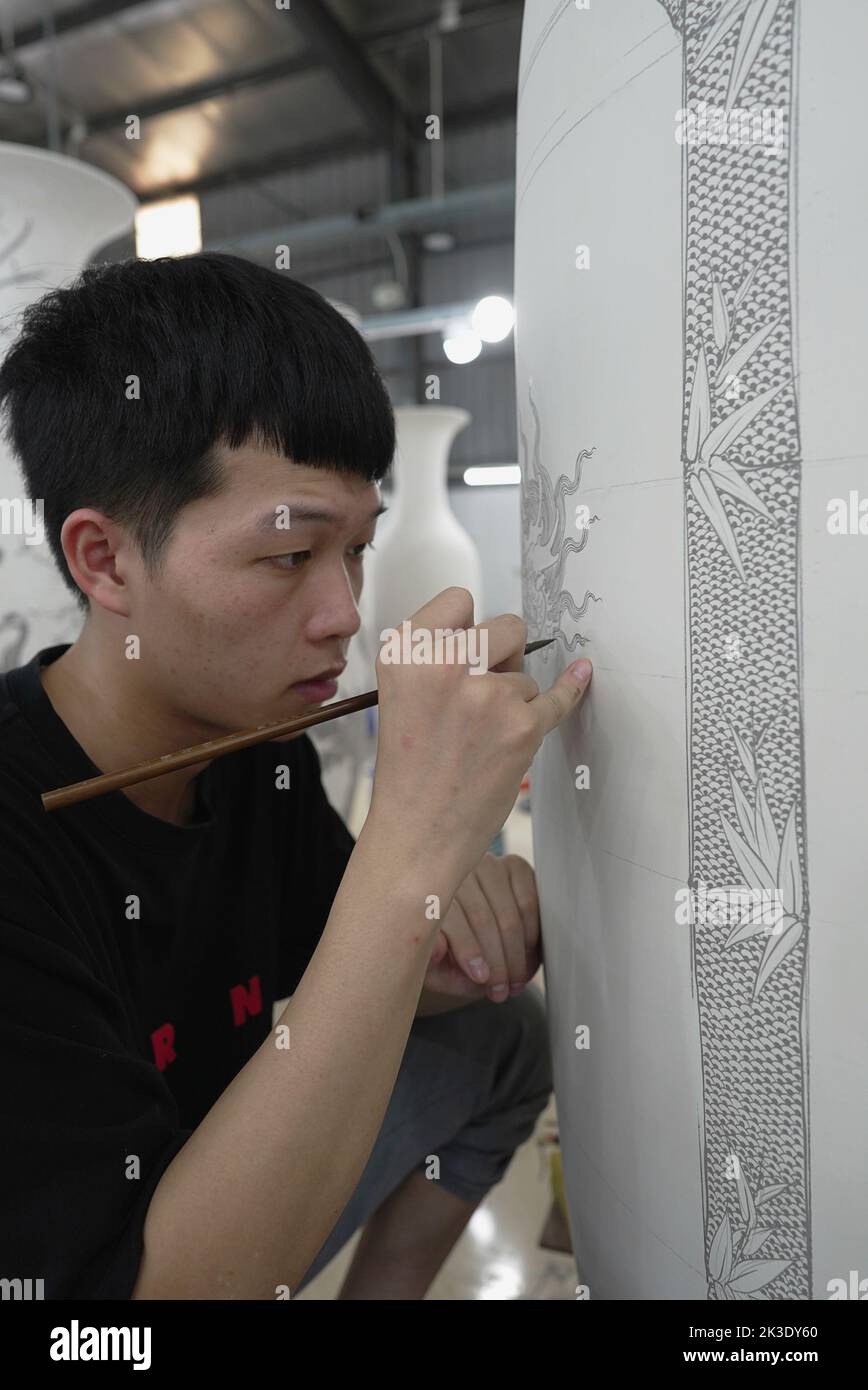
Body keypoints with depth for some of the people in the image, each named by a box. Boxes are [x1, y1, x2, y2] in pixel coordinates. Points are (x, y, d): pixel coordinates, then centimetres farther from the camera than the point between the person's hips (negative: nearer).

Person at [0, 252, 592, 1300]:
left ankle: (381, 1295, 21)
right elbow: (157, 1282, -34)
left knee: (499, 1034, 5)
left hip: (222, 1172, 7)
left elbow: (331, 990, 2)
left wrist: (459, 911, -21)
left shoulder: (262, 746, -9)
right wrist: (410, 853, -41)